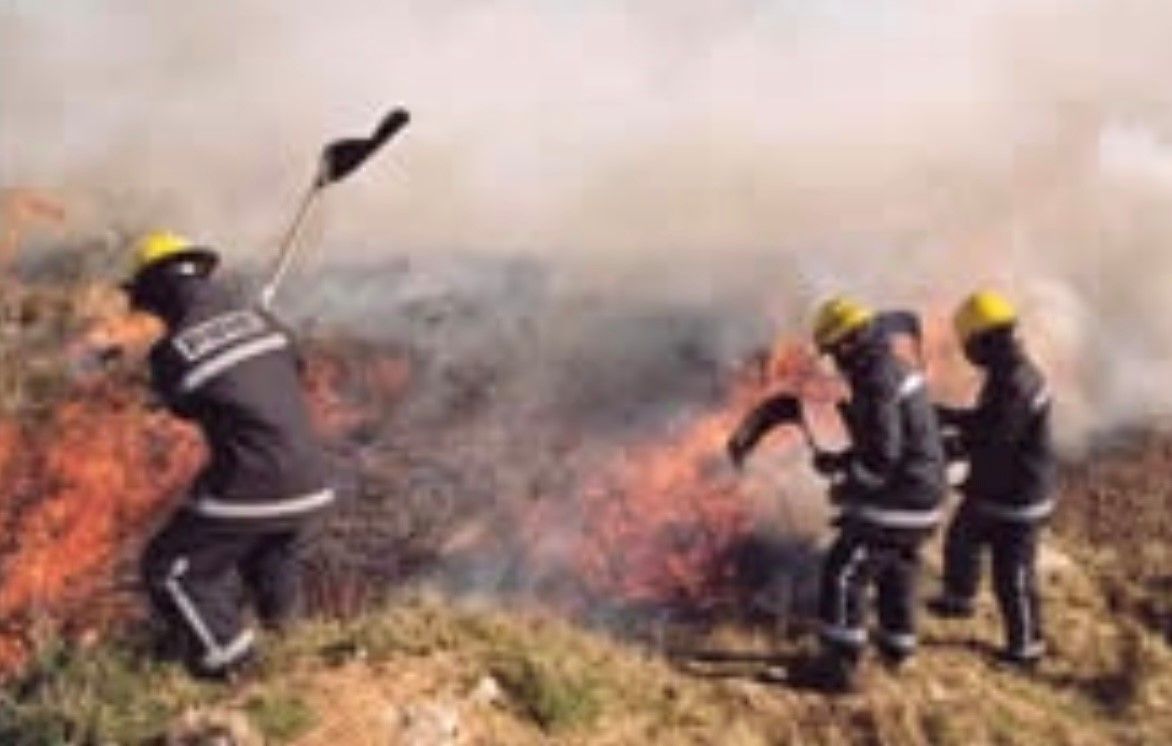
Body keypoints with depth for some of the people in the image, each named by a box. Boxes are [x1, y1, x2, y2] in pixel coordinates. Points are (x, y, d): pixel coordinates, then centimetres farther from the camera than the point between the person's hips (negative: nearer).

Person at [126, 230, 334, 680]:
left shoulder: (172, 352, -10)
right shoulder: (258, 319, 6)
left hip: (251, 487, -6)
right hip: (309, 480, 6)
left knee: (170, 568, 12)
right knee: (272, 540, 38)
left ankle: (223, 655, 12)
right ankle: (279, 610, 54)